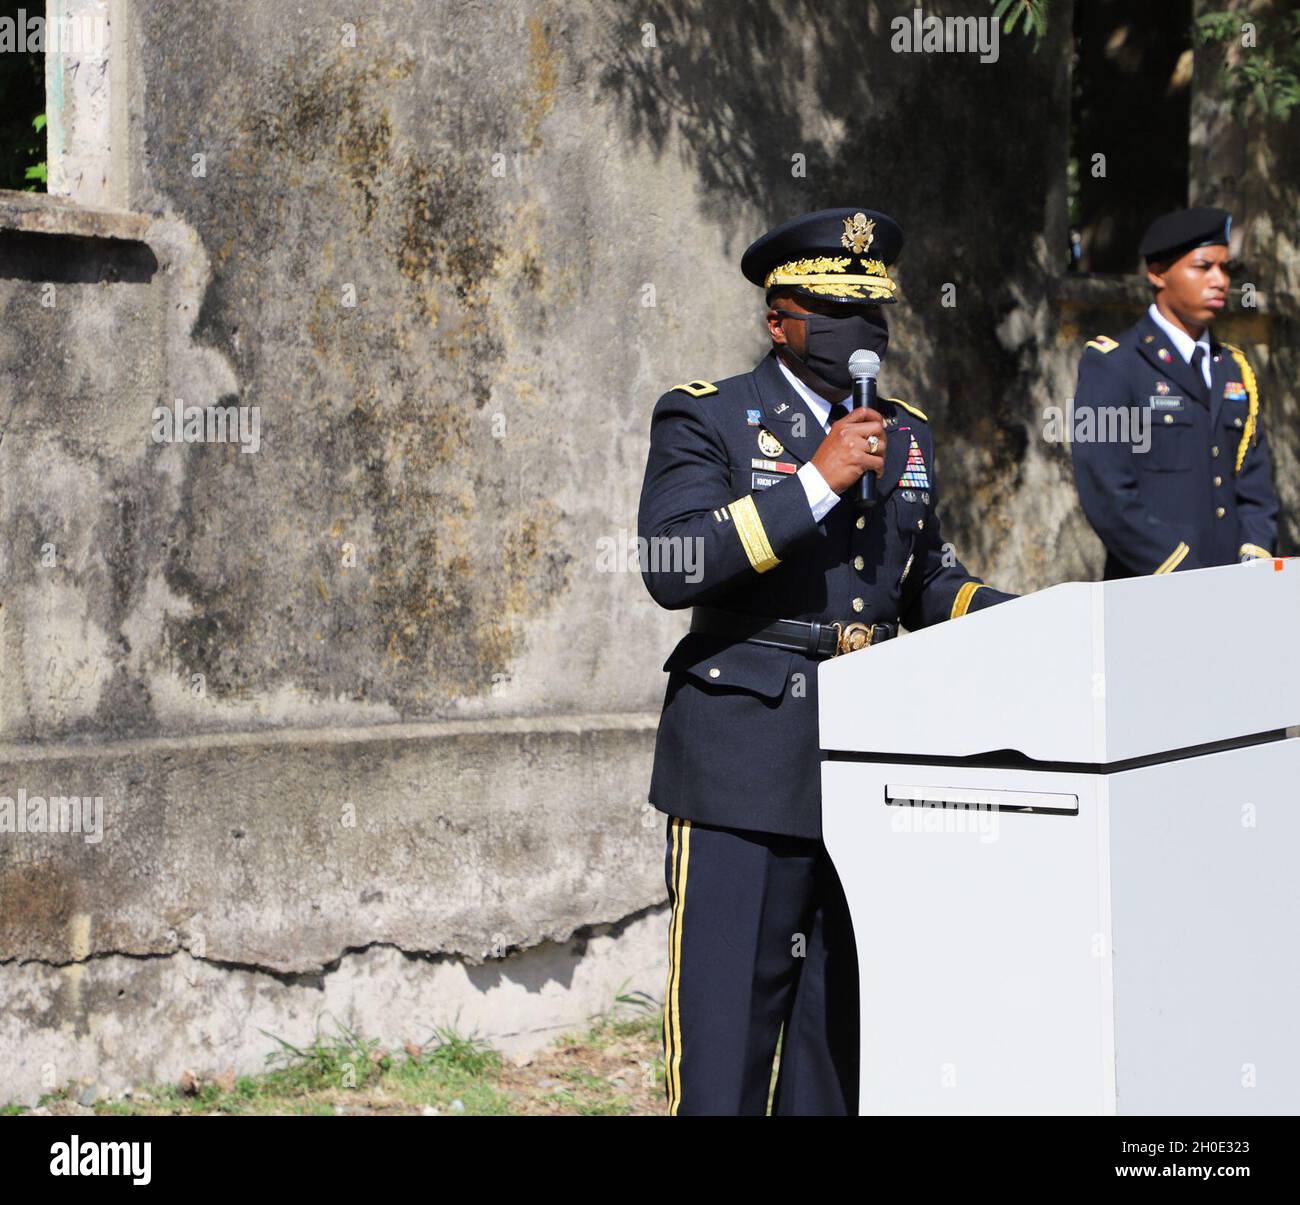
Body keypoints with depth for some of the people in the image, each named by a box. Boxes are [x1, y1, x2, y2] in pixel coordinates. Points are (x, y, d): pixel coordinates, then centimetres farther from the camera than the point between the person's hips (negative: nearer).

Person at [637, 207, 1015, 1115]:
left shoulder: (906, 436, 16)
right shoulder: (705, 419, -3)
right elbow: (673, 566, -18)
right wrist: (817, 482, -20)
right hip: (747, 770, -6)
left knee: (848, 1023, 10)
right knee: (727, 1018, -6)